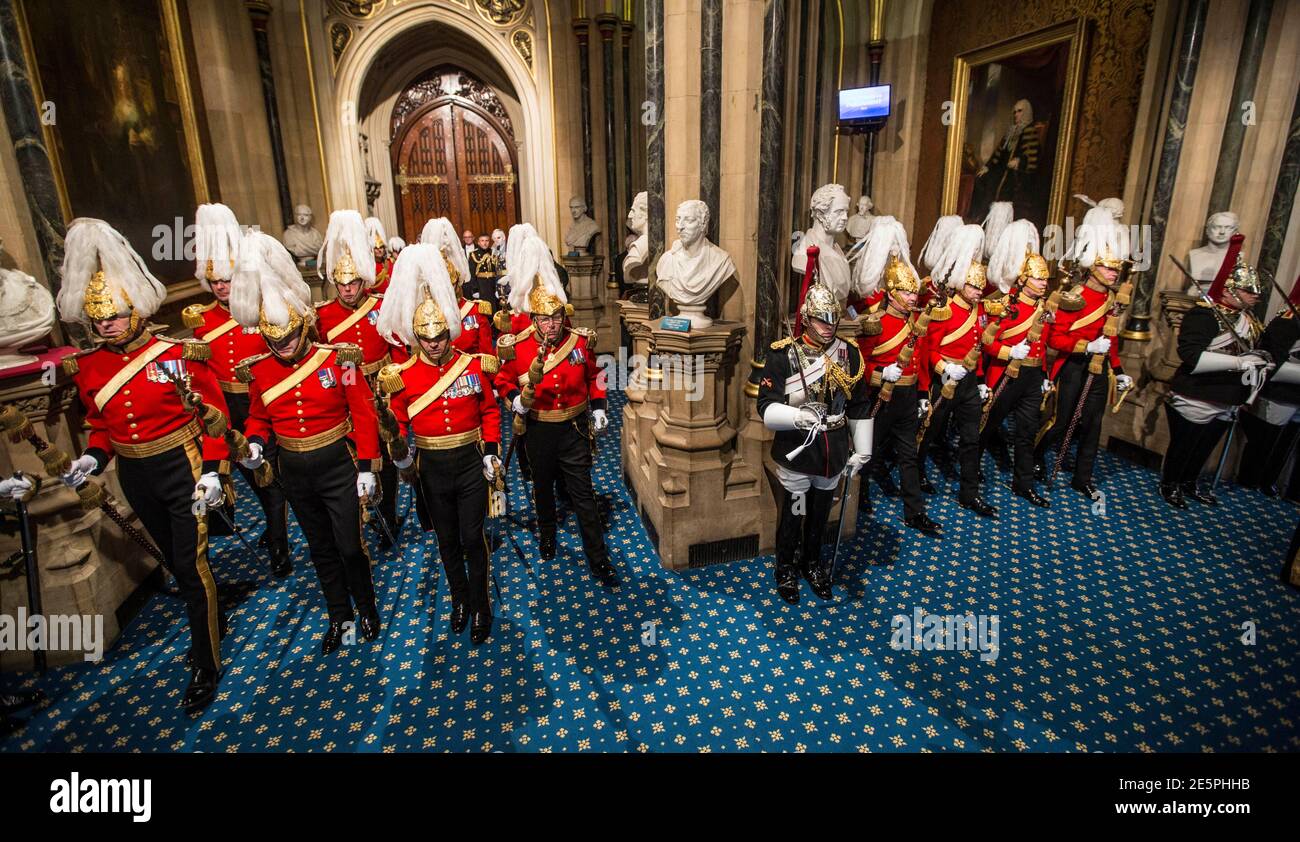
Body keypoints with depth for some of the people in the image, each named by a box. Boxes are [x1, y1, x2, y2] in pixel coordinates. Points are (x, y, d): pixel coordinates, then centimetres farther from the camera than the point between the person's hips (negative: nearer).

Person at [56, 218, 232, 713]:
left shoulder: (178, 354, -14)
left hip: (182, 468, -5)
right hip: (134, 477, 5)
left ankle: (206, 667, 11)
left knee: (191, 564, -2)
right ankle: (210, 619, 45)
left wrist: (213, 470, -17)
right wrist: (92, 458, -6)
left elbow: (214, 413, -11)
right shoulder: (88, 368, 0)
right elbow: (100, 424, 13)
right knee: (174, 558, 20)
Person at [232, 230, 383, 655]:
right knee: (321, 548, 17)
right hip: (294, 473, 4)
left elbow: (363, 414, -10)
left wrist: (367, 466, -12)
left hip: (338, 465, -3)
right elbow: (259, 416, 12)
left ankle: (366, 607, 30)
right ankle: (338, 615, 36)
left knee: (350, 546, 4)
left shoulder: (338, 359, -14)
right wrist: (256, 443, -9)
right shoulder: (259, 370, -3)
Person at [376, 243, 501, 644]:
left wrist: (491, 451, -3)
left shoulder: (474, 365, -6)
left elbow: (490, 411, 2)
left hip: (471, 461, -1)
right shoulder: (402, 375, -5)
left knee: (472, 537, 4)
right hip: (432, 467, 2)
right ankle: (460, 599, 35)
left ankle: (480, 605, 22)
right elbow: (398, 422, 3)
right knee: (447, 539, 15)